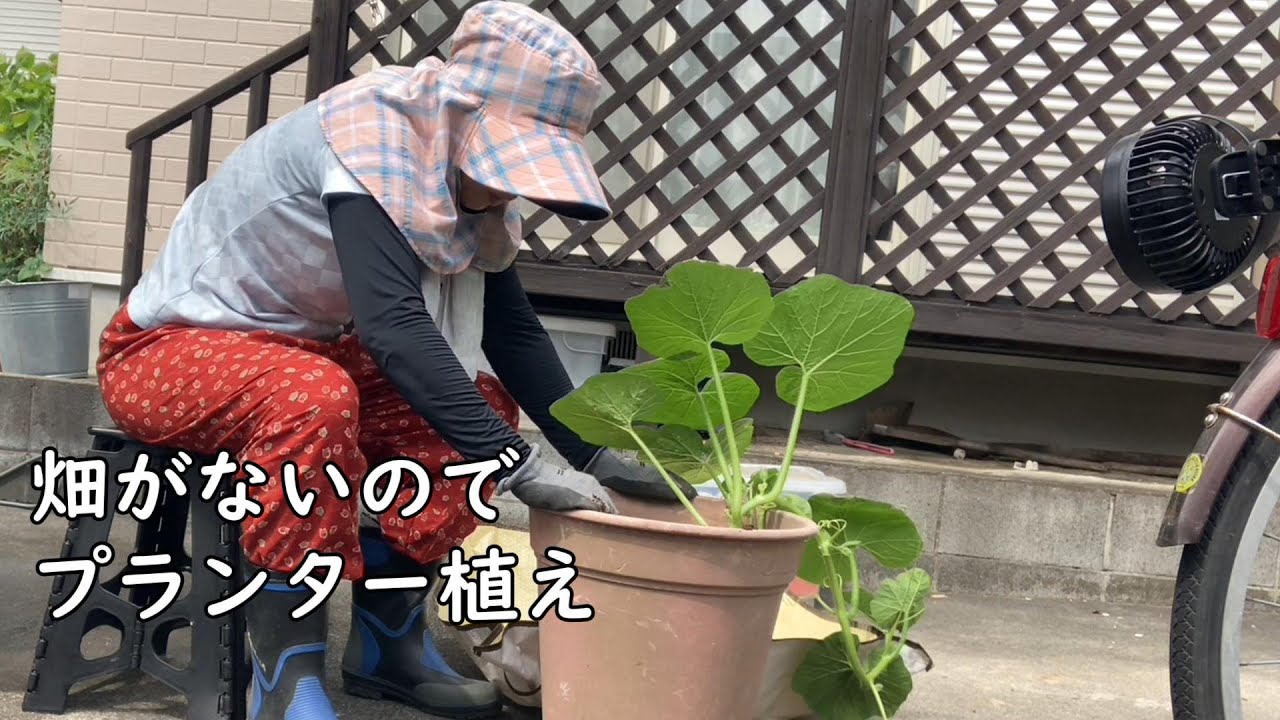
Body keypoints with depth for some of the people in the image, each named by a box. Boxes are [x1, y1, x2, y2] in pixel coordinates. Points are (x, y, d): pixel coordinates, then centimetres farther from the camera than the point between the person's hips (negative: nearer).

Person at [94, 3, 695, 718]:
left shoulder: (460, 168, -5)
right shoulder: (368, 136, -29)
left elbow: (511, 330, -4)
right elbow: (394, 322, -39)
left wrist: (595, 455, -14)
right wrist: (518, 465, -42)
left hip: (299, 349, 8)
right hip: (169, 347, -8)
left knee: (484, 406, -4)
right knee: (314, 397, -36)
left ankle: (387, 638, 5)